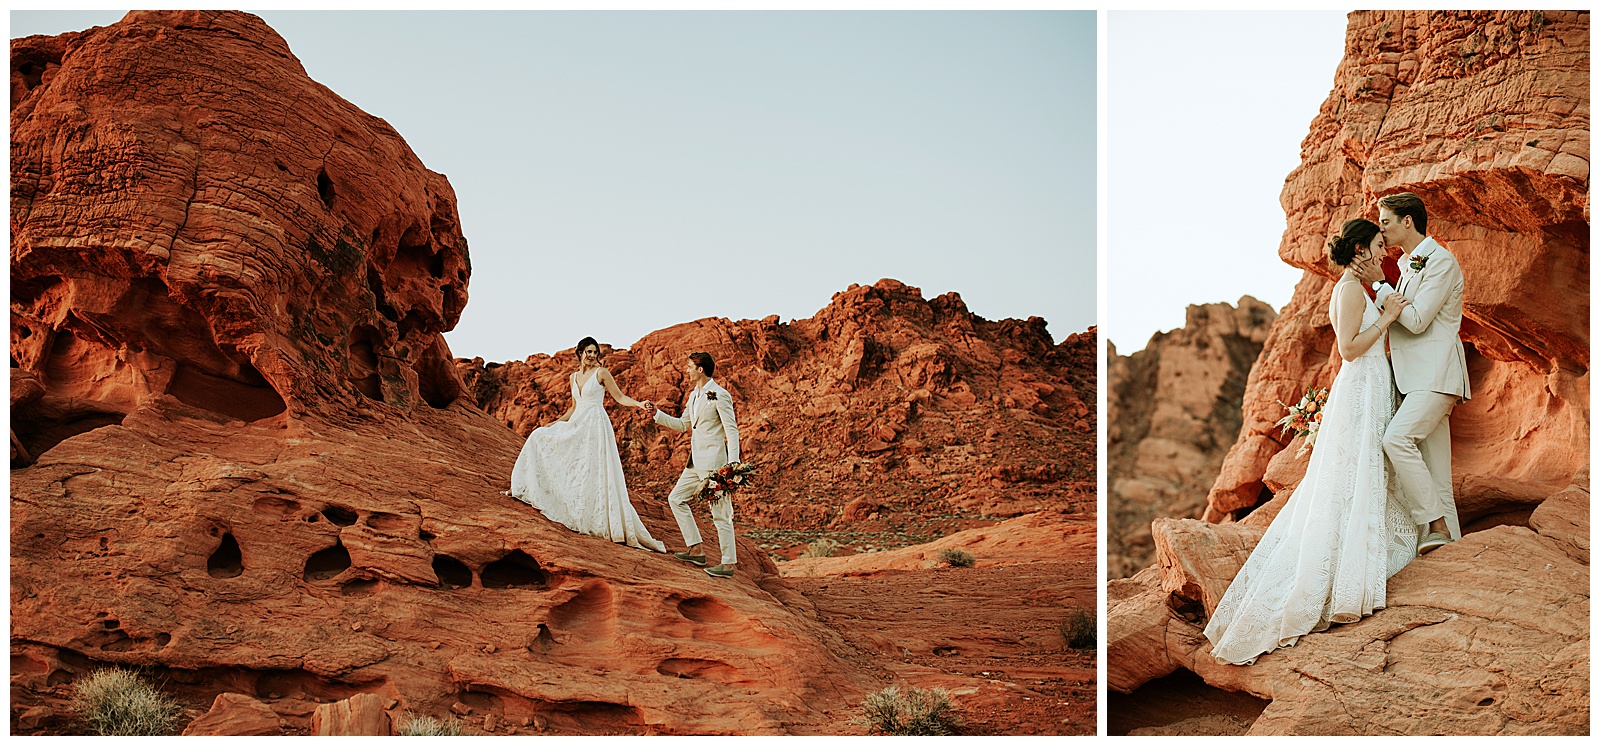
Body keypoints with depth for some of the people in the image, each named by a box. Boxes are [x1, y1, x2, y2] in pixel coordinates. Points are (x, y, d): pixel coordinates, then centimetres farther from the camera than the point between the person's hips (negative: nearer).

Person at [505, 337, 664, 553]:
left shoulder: (601, 373, -2)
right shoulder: (573, 378, 15)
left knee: (597, 474, -11)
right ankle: (525, 487, 13)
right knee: (539, 437, 5)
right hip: (576, 426, 7)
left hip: (595, 427, -7)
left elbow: (620, 398, -3)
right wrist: (555, 423, 18)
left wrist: (639, 404, -20)